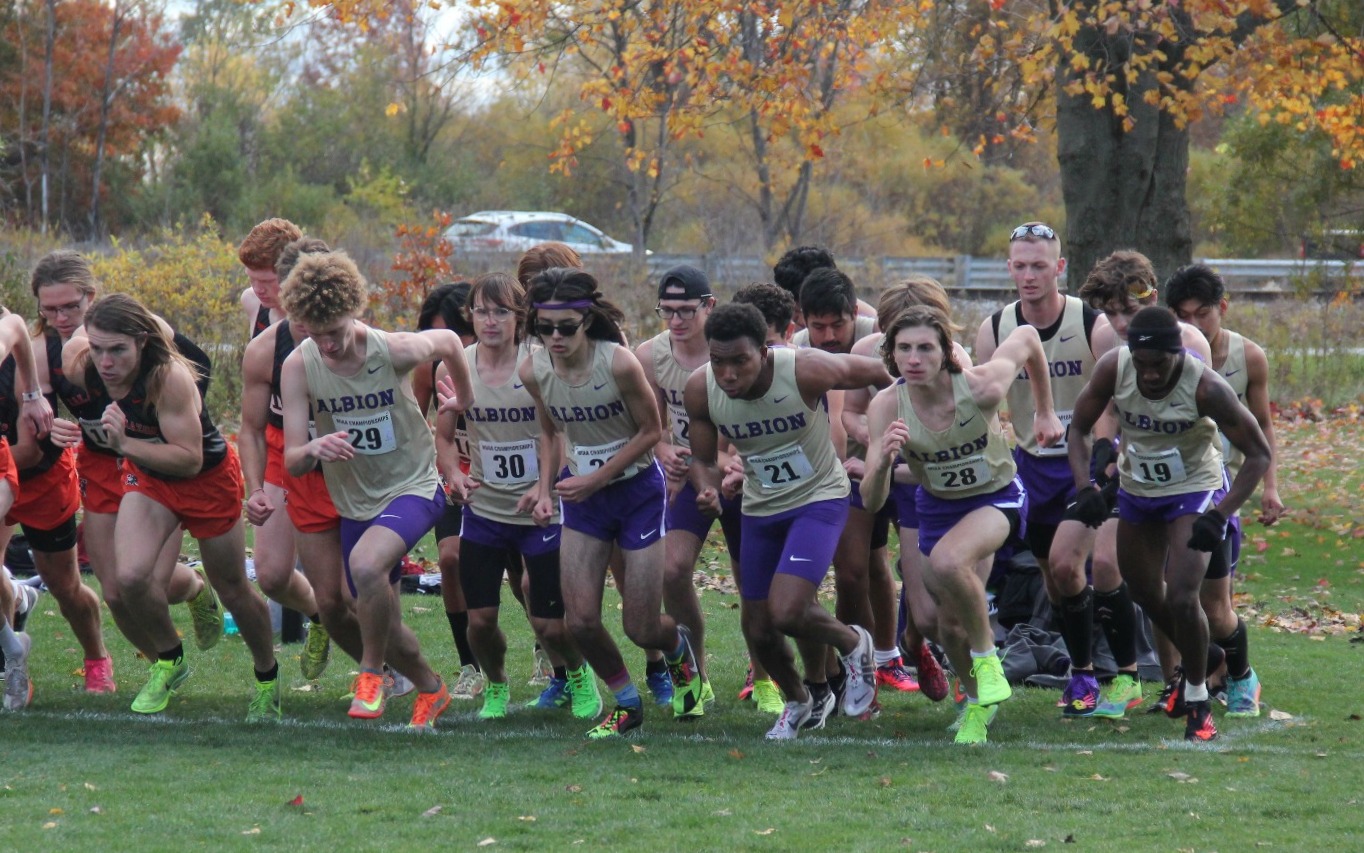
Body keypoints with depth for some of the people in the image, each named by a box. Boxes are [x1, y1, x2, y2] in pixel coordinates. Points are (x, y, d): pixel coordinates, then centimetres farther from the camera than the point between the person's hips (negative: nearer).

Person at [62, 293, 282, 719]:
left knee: (233, 591, 11)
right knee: (129, 577, -17)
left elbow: (190, 459, -39)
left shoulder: (169, 377, -38)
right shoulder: (78, 364, -23)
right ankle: (169, 662, 11)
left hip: (208, 478, -4)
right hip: (147, 476, 4)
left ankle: (267, 677, 38)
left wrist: (125, 444, -47)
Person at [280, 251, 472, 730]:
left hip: (413, 488, -4)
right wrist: (313, 450, -38)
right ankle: (430, 690, 40)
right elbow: (292, 463, -15)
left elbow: (449, 343, 3)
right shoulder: (298, 368, -15)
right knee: (383, 625, 11)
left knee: (366, 564, -33)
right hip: (354, 504, 4)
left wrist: (465, 399, 19)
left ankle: (371, 672, -11)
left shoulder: (396, 351, -21)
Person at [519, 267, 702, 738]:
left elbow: (651, 431, -12)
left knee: (642, 629, -1)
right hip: (582, 496, 4)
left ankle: (679, 649, 37)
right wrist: (553, 481, -1)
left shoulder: (619, 363, -25)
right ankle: (626, 703, 20)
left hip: (637, 490, -4)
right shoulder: (534, 371, -11)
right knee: (580, 621, -6)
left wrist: (596, 479, -16)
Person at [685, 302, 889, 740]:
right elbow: (703, 460, -1)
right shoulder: (701, 390, -17)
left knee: (787, 613, -22)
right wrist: (707, 490, -25)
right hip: (760, 507, 5)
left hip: (819, 499, -5)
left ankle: (853, 645, 12)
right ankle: (798, 701, 41)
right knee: (757, 630, 10)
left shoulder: (806, 371, -29)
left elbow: (873, 372, -10)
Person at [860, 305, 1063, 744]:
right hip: (937, 506, 4)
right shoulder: (886, 407, -25)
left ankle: (986, 654, -9)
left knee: (947, 561, -34)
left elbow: (1027, 337, -9)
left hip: (996, 497, -4)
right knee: (950, 623, 8)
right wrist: (883, 460, -49)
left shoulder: (982, 387, -31)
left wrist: (1045, 412, 2)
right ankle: (977, 702, 38)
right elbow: (871, 502, -27)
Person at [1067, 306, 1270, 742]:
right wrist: (1084, 487, -23)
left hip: (1194, 492, -5)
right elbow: (1078, 428, -6)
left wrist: (1220, 516, -32)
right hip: (1137, 491, 5)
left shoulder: (1205, 387, -31)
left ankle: (1197, 698, 4)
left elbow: (1258, 454, -22)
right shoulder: (1113, 369, -22)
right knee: (1146, 593, 17)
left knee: (1182, 598, -17)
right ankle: (1195, 667, 44)